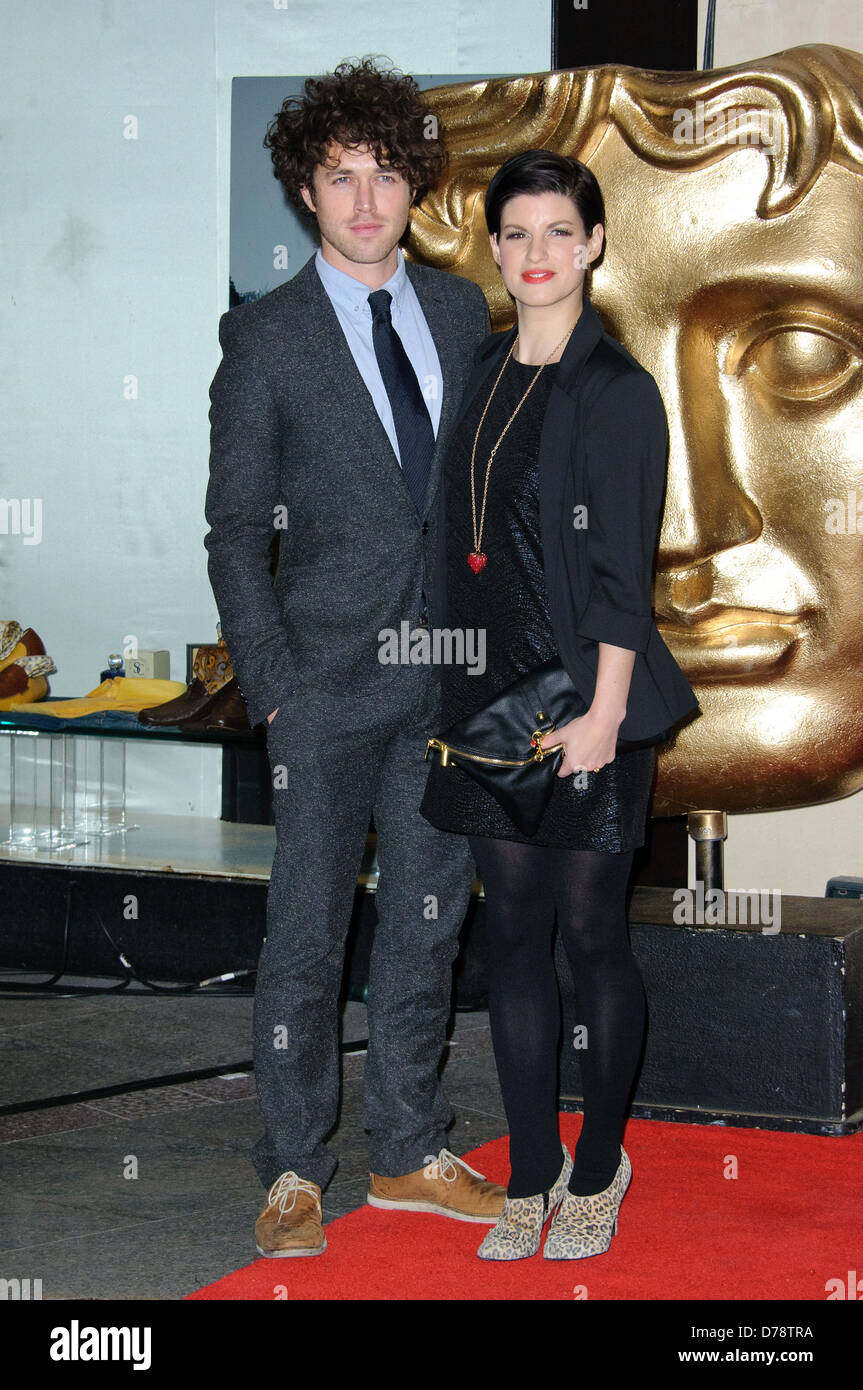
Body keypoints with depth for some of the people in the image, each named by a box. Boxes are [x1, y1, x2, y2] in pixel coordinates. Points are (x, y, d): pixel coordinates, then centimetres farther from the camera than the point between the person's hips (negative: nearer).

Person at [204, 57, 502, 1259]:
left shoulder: (461, 313, 8)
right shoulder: (266, 340, -3)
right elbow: (235, 530, -3)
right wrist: (275, 687, -9)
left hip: (447, 678, 4)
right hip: (329, 681, -4)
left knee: (427, 924, 12)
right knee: (308, 934, 2)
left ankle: (408, 1153, 24)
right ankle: (294, 1174, 13)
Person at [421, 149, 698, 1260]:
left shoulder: (617, 389, -7)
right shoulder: (483, 372, 12)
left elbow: (625, 568, -11)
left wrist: (604, 712, -17)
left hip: (583, 694, -6)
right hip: (488, 688, 6)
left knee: (590, 929, 1)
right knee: (512, 929, 8)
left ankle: (598, 1168, 17)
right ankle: (530, 1179, 15)